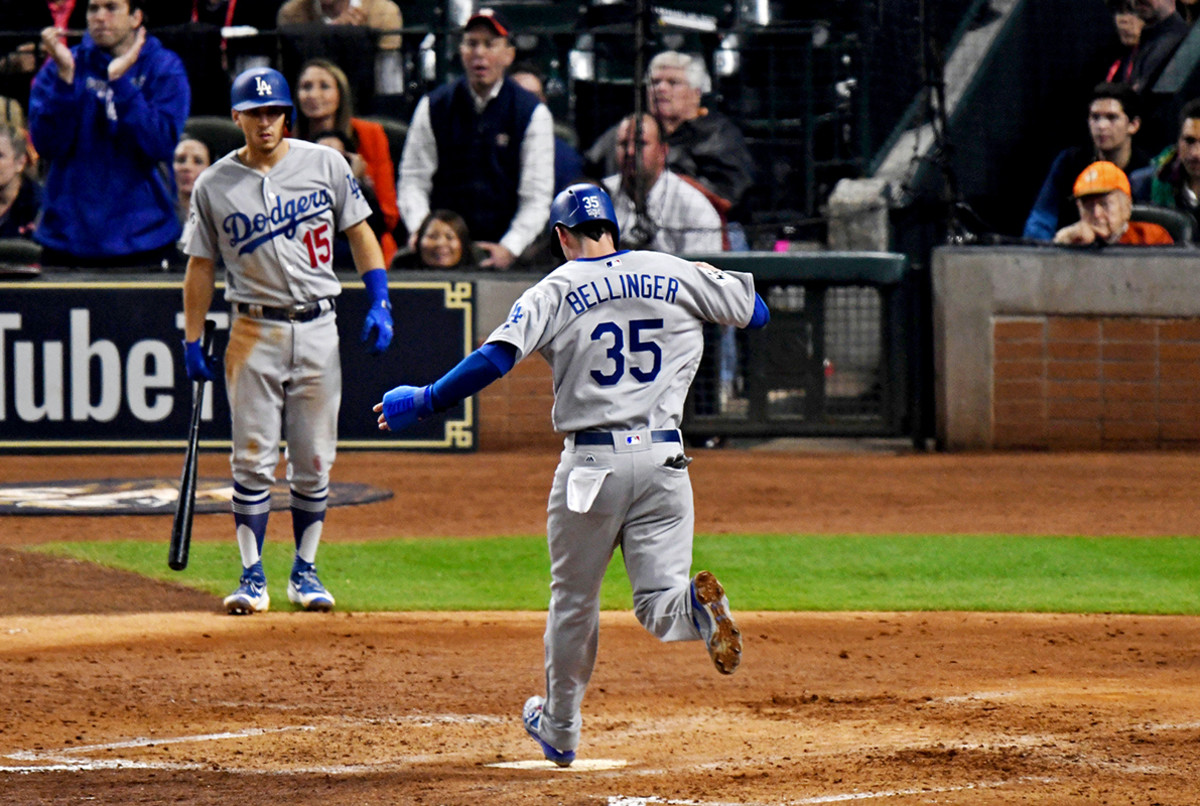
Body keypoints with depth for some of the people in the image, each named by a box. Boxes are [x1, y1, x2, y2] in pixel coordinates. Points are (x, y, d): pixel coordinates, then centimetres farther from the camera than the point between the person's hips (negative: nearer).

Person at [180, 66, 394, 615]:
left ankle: (305, 572, 15)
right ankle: (252, 576, 2)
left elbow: (359, 233, 9)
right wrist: (192, 342, 2)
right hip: (254, 332, -1)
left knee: (314, 461, 4)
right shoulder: (214, 185, 1)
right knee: (253, 461, -3)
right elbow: (201, 267, 6)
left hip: (317, 328, 1)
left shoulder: (324, 164, 2)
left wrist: (379, 303, -1)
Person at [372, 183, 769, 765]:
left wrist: (422, 401, -5)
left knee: (573, 601, 15)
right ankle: (697, 604, -33)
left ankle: (560, 731, 26)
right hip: (664, 458, 2)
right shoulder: (676, 275, 7)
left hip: (591, 462, -2)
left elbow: (494, 359, -14)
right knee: (657, 601, 3)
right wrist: (712, 278, 33)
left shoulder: (554, 292, -2)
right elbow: (756, 312, 16)